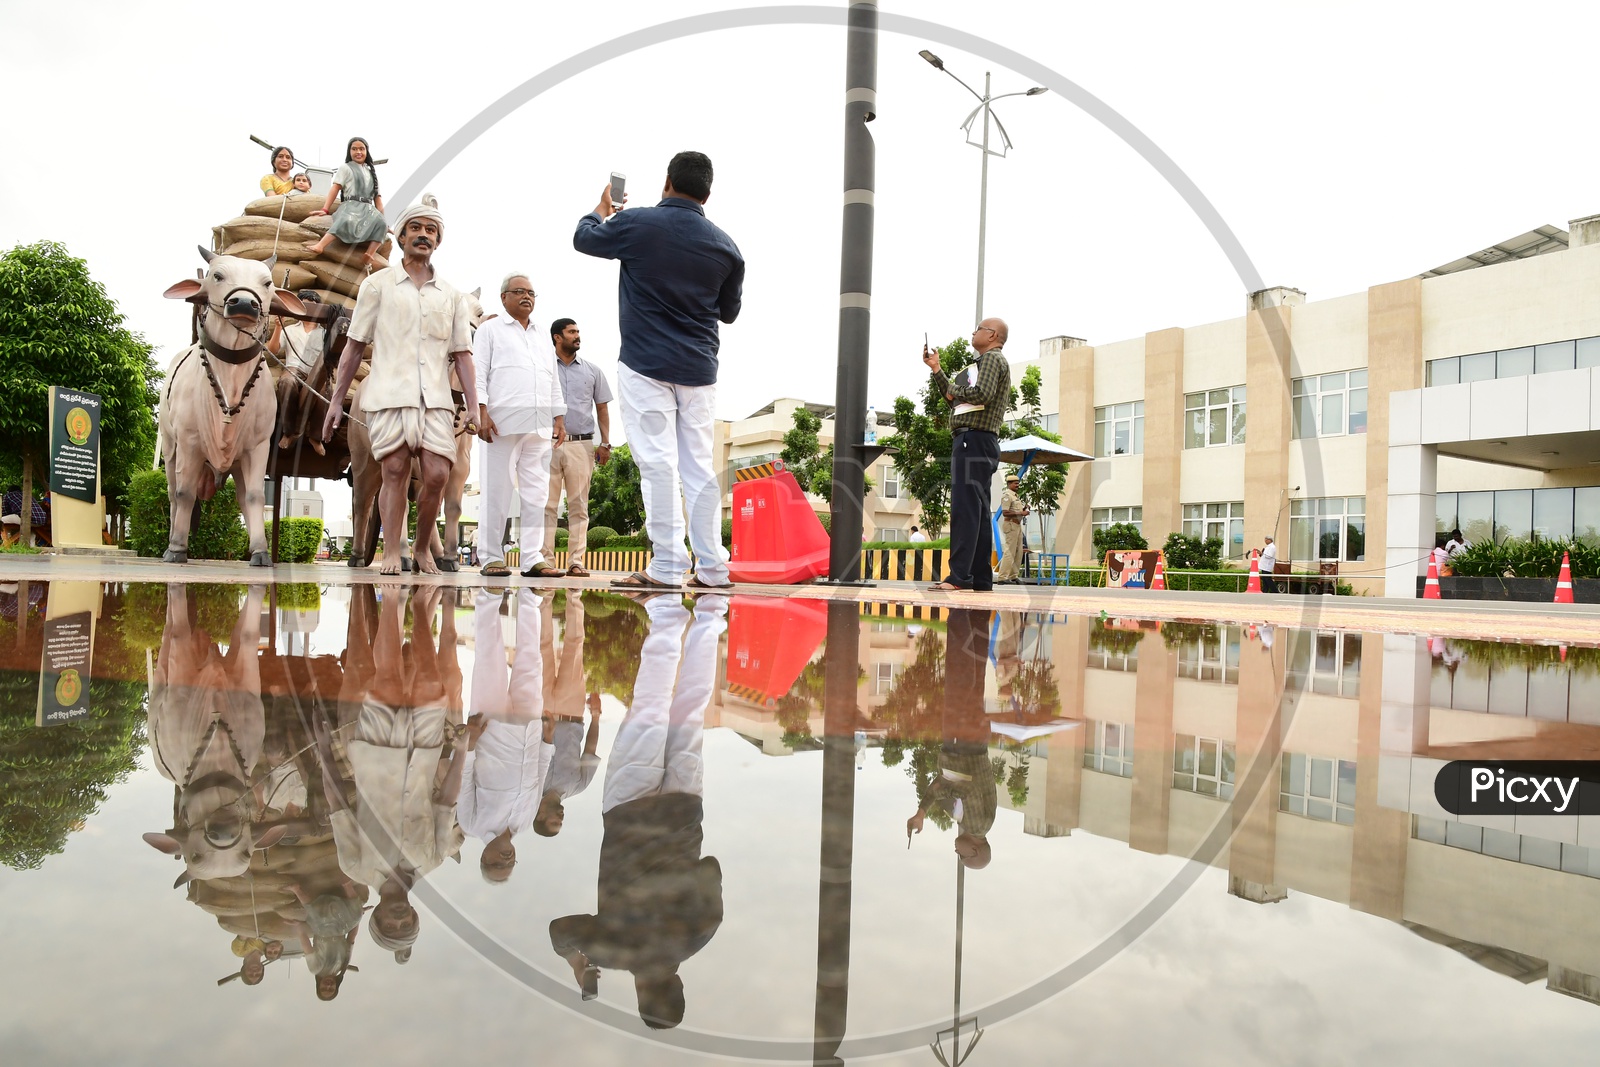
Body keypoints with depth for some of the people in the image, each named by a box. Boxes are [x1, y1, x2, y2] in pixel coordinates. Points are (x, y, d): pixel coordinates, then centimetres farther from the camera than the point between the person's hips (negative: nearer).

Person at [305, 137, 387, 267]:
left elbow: (377, 195, 24)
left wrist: (382, 215, 12)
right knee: (346, 221, -40)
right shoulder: (345, 167, 13)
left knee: (380, 223, -33)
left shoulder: (371, 171, 28)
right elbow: (335, 188, 2)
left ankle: (369, 254, -44)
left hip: (367, 208, 4)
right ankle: (320, 246, -53)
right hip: (351, 205, -4)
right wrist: (325, 209, -9)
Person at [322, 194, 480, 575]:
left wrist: (473, 408, 2)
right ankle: (392, 552, 4)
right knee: (395, 472, -6)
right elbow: (354, 347, 9)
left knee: (437, 475, -8)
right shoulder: (378, 284, 10)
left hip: (436, 400, 2)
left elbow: (462, 355, 12)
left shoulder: (451, 295, 16)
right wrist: (336, 401, 4)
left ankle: (422, 547, 12)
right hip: (389, 396, -1)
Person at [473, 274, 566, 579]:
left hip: (540, 426, 5)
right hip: (503, 422, -5)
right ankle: (492, 558, 1)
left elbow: (554, 381, 23)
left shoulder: (543, 338, 25)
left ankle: (533, 559, 0)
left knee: (536, 493, 0)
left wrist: (560, 419, 12)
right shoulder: (490, 330, 10)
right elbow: (479, 373, 1)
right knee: (497, 491, -4)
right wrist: (482, 412, -11)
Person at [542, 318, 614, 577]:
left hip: (582, 444, 1)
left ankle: (576, 561, 2)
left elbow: (602, 408, 14)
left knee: (579, 506, 1)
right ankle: (546, 559, 1)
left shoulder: (592, 371, 14)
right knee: (547, 504, -2)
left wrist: (605, 443, 4)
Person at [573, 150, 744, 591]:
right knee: (699, 465, 6)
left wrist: (602, 208, 35)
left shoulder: (637, 224, -4)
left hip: (645, 363, -4)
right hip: (699, 368, 4)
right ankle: (711, 567, 7)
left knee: (658, 461, -5)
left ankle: (667, 568, -7)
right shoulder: (725, 245, 6)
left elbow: (584, 238, 15)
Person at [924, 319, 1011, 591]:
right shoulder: (985, 362, 28)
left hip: (974, 439, -11)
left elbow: (983, 394, -20)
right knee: (978, 512, 7)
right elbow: (953, 396, 28)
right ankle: (981, 579, 9)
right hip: (979, 444, 11)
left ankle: (960, 576, -22)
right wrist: (936, 369, 21)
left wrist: (955, 389, -4)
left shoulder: (992, 358, -3)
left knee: (964, 508, -16)